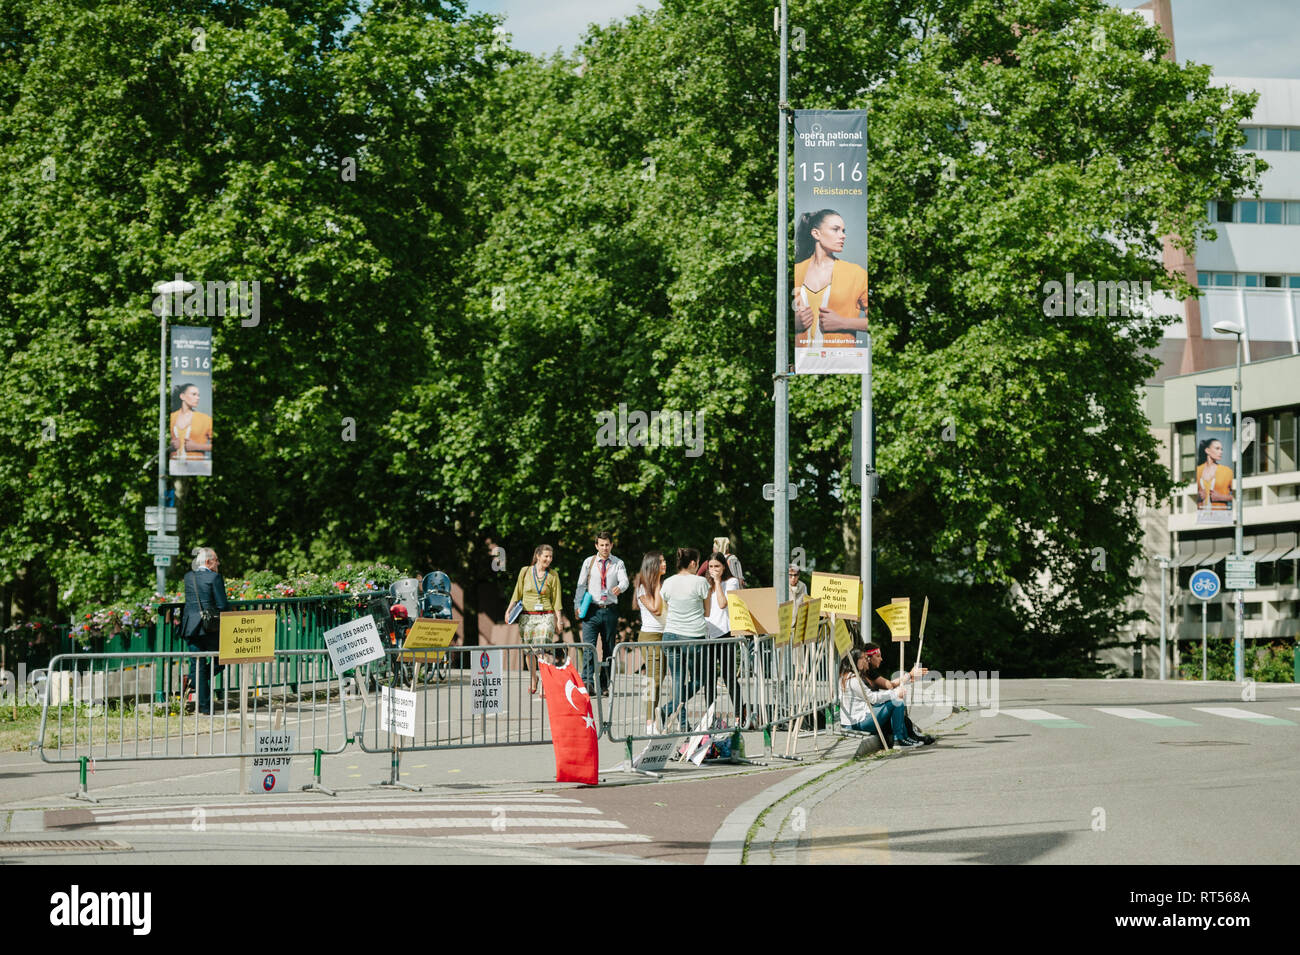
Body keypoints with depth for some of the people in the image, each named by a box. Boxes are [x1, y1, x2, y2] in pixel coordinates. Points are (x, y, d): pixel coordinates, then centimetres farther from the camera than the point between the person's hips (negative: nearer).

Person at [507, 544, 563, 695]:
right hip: (527, 616, 1)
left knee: (543, 648, -16)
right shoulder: (525, 571, 4)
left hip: (546, 616, -1)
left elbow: (556, 600, 6)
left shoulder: (553, 575, 4)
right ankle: (532, 678, 31)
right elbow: (517, 594, 11)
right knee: (529, 650, 8)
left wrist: (558, 622, 3)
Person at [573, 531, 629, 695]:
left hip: (610, 610, 1)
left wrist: (620, 587, -33)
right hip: (592, 610, -1)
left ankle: (604, 684, 12)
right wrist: (578, 605, -6)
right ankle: (586, 682, -20)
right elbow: (581, 585, 6)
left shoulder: (618, 563, 7)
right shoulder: (589, 562, 7)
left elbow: (624, 580, -9)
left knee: (609, 649, 6)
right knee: (589, 646, -14)